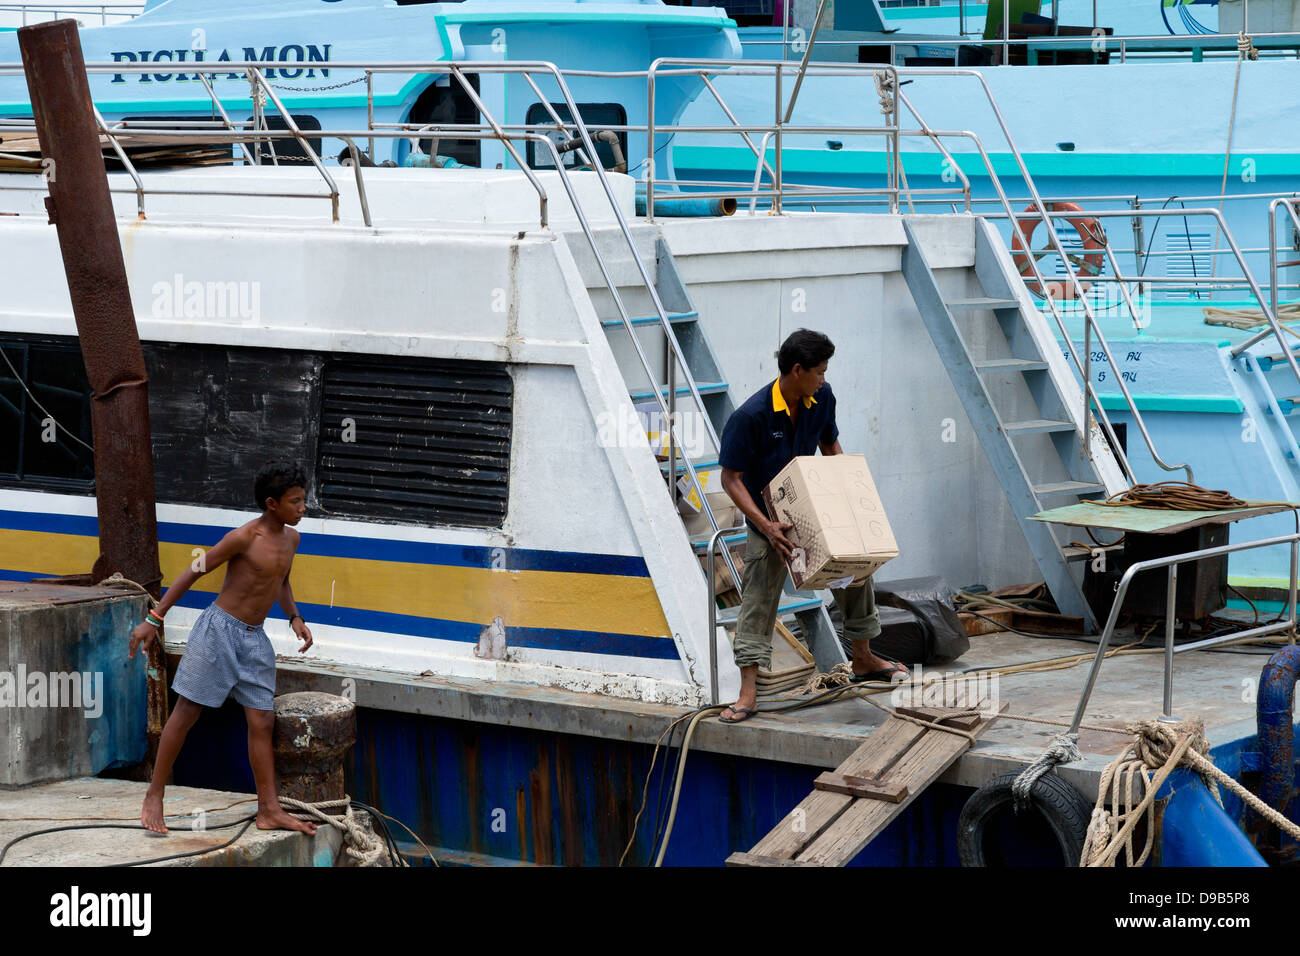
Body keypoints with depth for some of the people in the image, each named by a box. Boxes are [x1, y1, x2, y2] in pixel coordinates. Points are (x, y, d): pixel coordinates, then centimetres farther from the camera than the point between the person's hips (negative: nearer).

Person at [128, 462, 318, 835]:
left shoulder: (291, 538, 7)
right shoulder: (243, 538, -15)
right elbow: (193, 573, -10)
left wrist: (294, 618, 10)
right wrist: (154, 619, -11)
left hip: (254, 638, 7)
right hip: (219, 628, -7)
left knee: (262, 721, 2)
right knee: (187, 712, -1)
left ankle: (269, 811, 3)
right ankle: (154, 797, 8)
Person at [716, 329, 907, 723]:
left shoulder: (822, 399, -8)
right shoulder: (750, 416, -26)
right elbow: (731, 478, -22)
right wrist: (766, 526, -30)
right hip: (769, 517, -6)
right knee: (758, 599, -8)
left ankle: (864, 660, 33)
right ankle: (748, 693, -6)